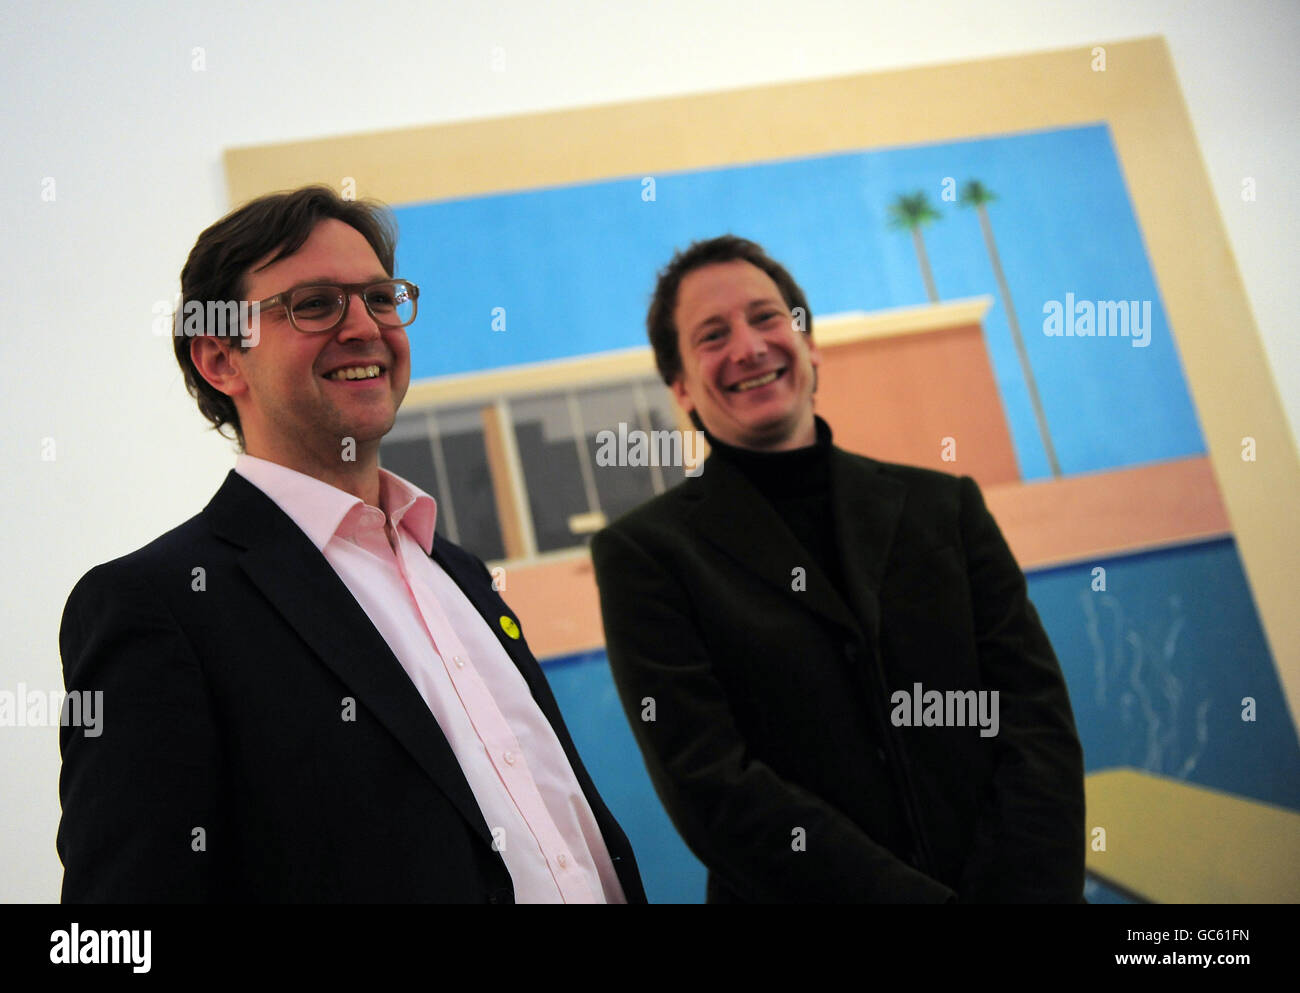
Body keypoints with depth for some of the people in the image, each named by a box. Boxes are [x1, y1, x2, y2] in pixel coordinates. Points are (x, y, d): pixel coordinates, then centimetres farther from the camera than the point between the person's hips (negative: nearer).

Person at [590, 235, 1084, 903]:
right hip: (802, 897, -1)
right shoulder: (642, 553, -1)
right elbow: (711, 789, -8)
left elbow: (1035, 723, 3)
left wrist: (1026, 889, -13)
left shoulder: (946, 507, 9)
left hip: (1000, 885, 2)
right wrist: (932, 899, -14)